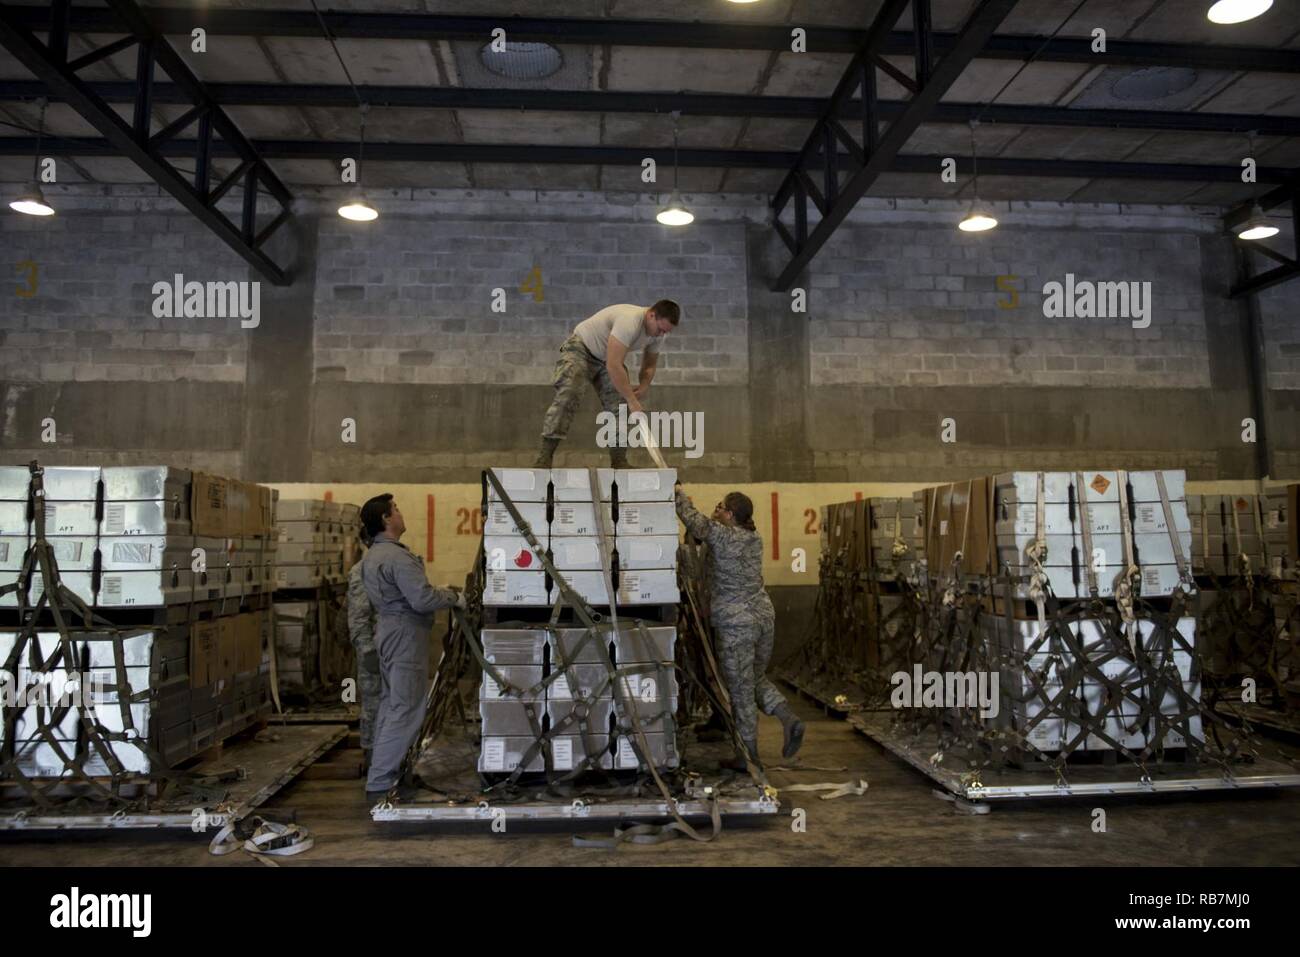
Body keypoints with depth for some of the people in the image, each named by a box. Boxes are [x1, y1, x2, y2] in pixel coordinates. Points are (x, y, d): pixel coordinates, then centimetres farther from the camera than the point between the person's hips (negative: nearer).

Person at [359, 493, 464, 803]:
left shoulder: (373, 556, 14)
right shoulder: (397, 556, -20)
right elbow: (422, 600, -24)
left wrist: (438, 592, 17)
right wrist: (453, 598, -8)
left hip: (389, 630, 11)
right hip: (405, 635, -11)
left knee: (390, 704, 16)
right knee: (406, 710, -6)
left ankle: (381, 774, 23)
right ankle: (379, 783, -3)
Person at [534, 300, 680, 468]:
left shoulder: (659, 333, -10)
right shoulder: (630, 321, -38)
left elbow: (650, 363, 6)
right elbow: (613, 366, -41)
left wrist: (644, 386, -15)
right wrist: (632, 401, -38)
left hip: (607, 358, 8)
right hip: (580, 347, -8)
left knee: (618, 407, -3)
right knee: (567, 396, -24)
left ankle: (619, 462, 4)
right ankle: (545, 456, -25)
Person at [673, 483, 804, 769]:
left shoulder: (720, 535, -11)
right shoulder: (755, 539, 11)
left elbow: (692, 519, -1)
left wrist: (678, 493, 15)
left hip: (735, 622, -7)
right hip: (763, 615, 7)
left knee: (741, 690, 4)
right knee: (757, 679, 22)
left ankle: (748, 755, 12)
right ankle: (788, 718, 1)